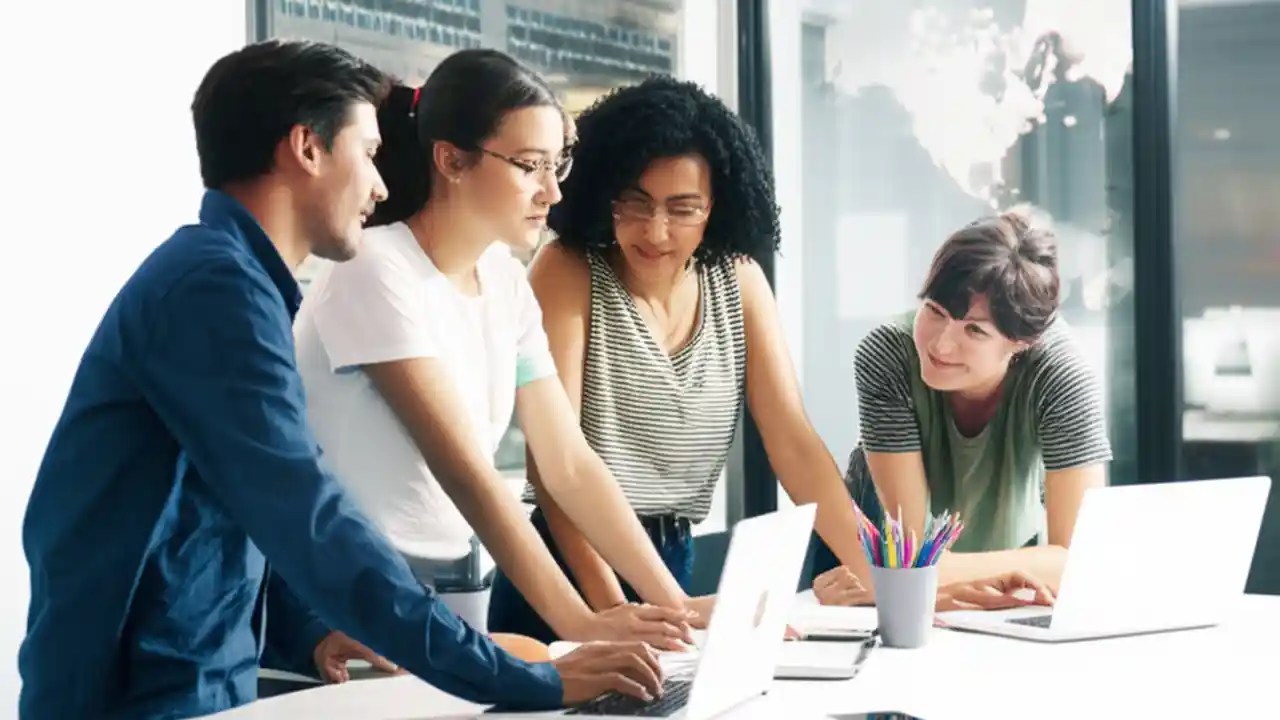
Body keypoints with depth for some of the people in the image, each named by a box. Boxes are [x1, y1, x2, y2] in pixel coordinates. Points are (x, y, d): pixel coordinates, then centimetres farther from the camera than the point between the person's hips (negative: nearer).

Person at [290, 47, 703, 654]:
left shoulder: (505, 281, 5)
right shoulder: (376, 273, -16)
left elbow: (571, 465, 3)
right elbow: (465, 471, -24)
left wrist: (675, 606, -6)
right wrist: (578, 624, -29)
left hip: (453, 584, 7)